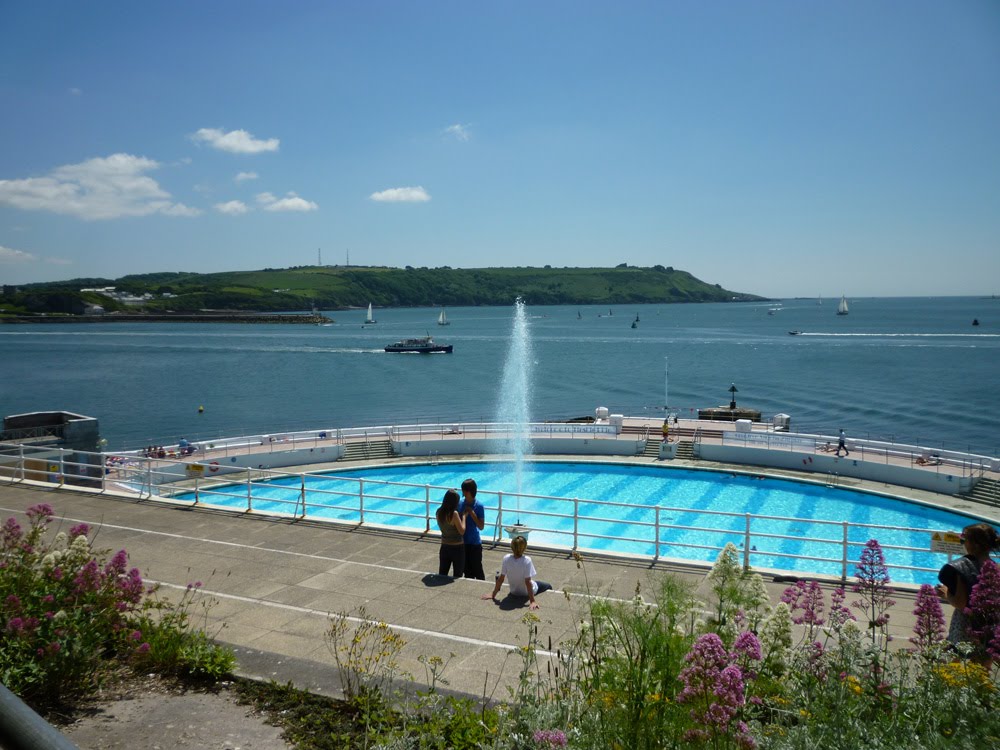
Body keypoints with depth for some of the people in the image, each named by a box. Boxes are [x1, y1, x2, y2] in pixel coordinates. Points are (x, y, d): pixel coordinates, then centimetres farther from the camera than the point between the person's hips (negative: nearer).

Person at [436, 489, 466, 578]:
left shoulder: (439, 512, -4)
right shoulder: (454, 514, -23)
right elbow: (462, 531, -21)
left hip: (444, 547, 5)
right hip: (457, 548, -5)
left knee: (441, 575, 16)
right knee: (457, 577, 10)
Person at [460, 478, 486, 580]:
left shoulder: (479, 506, -12)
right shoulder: (460, 503, -2)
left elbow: (481, 527, -13)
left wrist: (472, 514, -22)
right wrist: (463, 516, -13)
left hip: (475, 543, -4)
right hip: (463, 542, 4)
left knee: (477, 569, 5)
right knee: (467, 569, 16)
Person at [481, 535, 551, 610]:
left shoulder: (506, 558, -23)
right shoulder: (526, 561, -32)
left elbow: (501, 578, -19)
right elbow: (528, 582, -31)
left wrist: (493, 595, -10)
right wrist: (532, 601, -28)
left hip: (514, 592, 3)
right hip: (527, 592, -3)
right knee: (548, 586, 24)